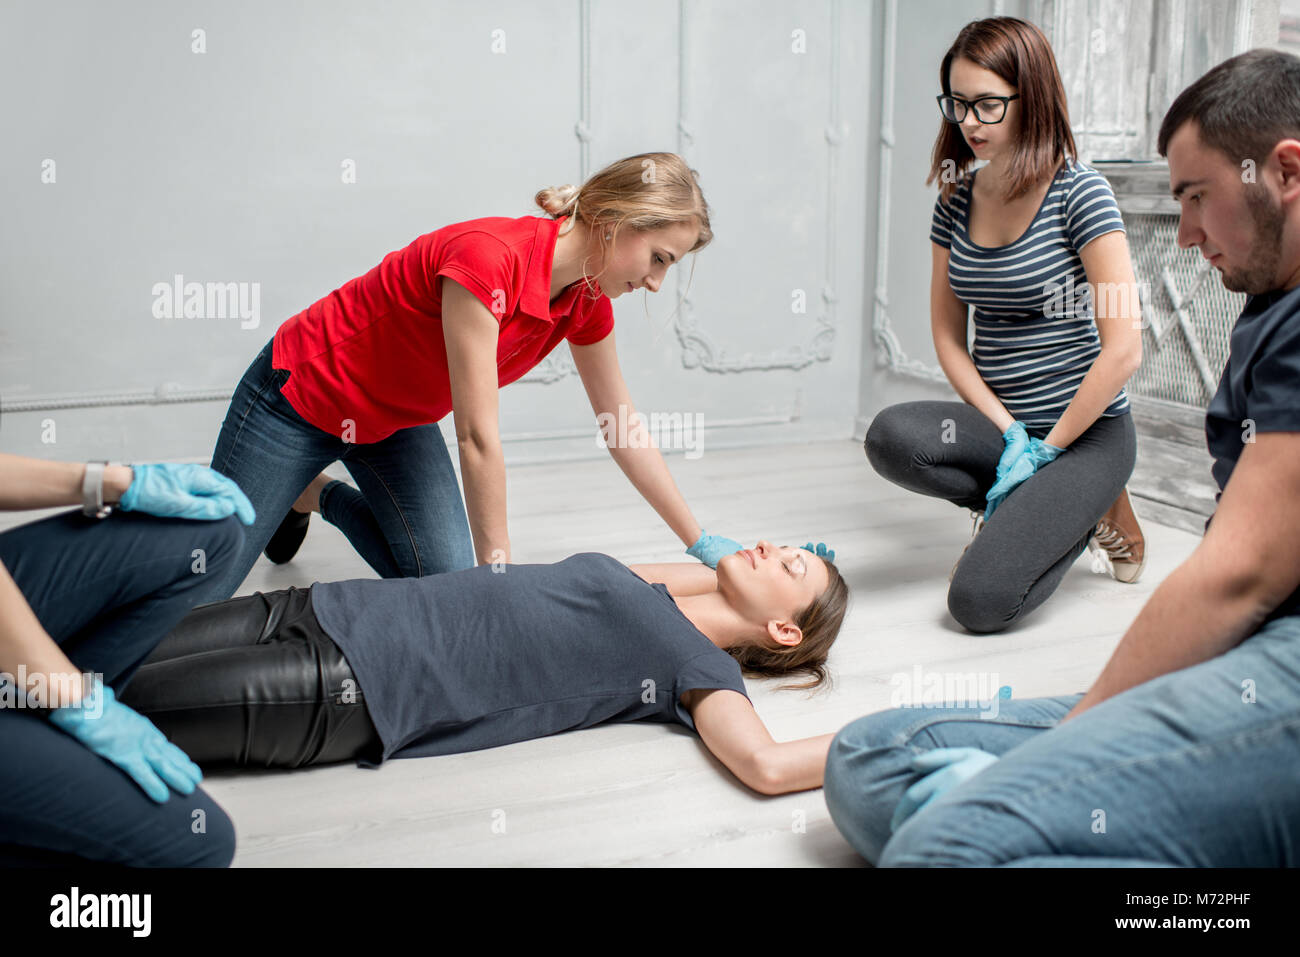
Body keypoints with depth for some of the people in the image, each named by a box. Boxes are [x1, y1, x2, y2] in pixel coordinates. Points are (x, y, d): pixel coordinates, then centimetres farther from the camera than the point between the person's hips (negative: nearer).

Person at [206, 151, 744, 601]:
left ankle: (320, 497, 20)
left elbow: (623, 428, -1)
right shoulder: (488, 257, -36)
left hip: (399, 421, 7)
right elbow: (477, 438, -34)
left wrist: (699, 542, 2)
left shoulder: (588, 302, -11)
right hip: (301, 397, -6)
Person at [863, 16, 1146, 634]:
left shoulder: (1077, 191, -12)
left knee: (979, 601, -23)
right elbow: (947, 335, 6)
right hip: (997, 420, 5)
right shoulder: (956, 199, 5)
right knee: (890, 438, -29)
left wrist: (1046, 449, -13)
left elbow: (1123, 350, -16)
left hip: (1087, 430, -5)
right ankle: (1019, 508, 0)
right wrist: (1008, 433, -8)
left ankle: (1093, 509, 8)